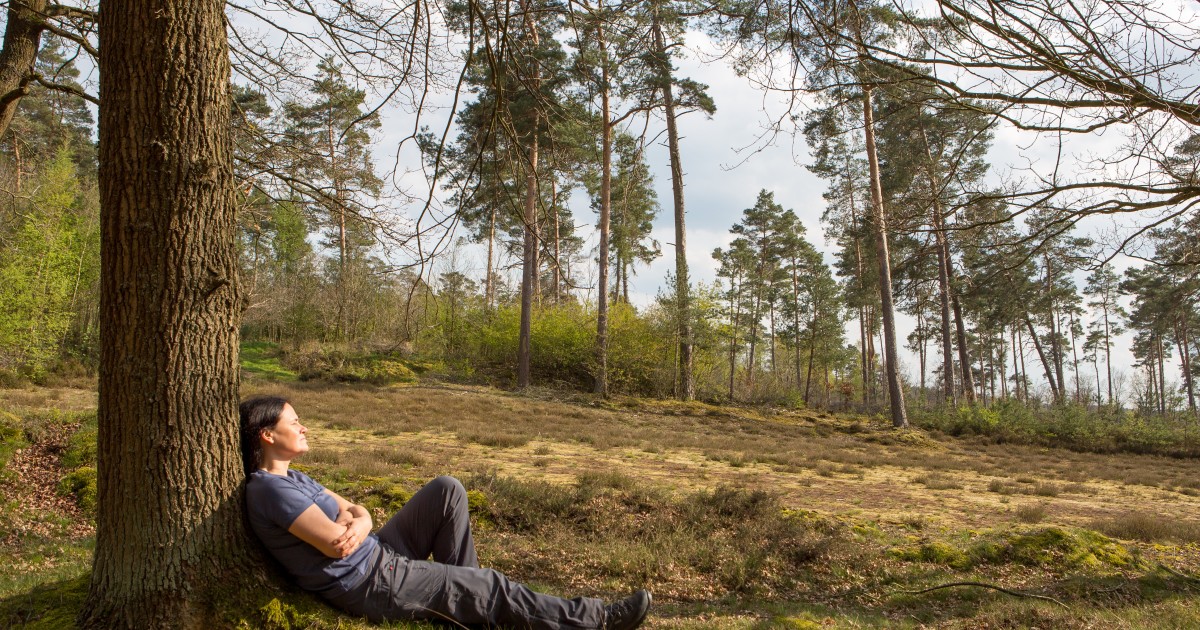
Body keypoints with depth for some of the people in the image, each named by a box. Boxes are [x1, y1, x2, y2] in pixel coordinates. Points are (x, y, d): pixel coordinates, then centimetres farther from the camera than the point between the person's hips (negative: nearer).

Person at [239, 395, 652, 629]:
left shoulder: (292, 478, 11)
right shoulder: (270, 488, -21)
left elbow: (357, 511, 8)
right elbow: (335, 544, -28)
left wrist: (358, 526, -16)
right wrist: (348, 522, -5)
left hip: (376, 555, 10)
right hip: (368, 585, -10)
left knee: (447, 491, 4)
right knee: (492, 588, -8)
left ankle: (461, 597, 9)